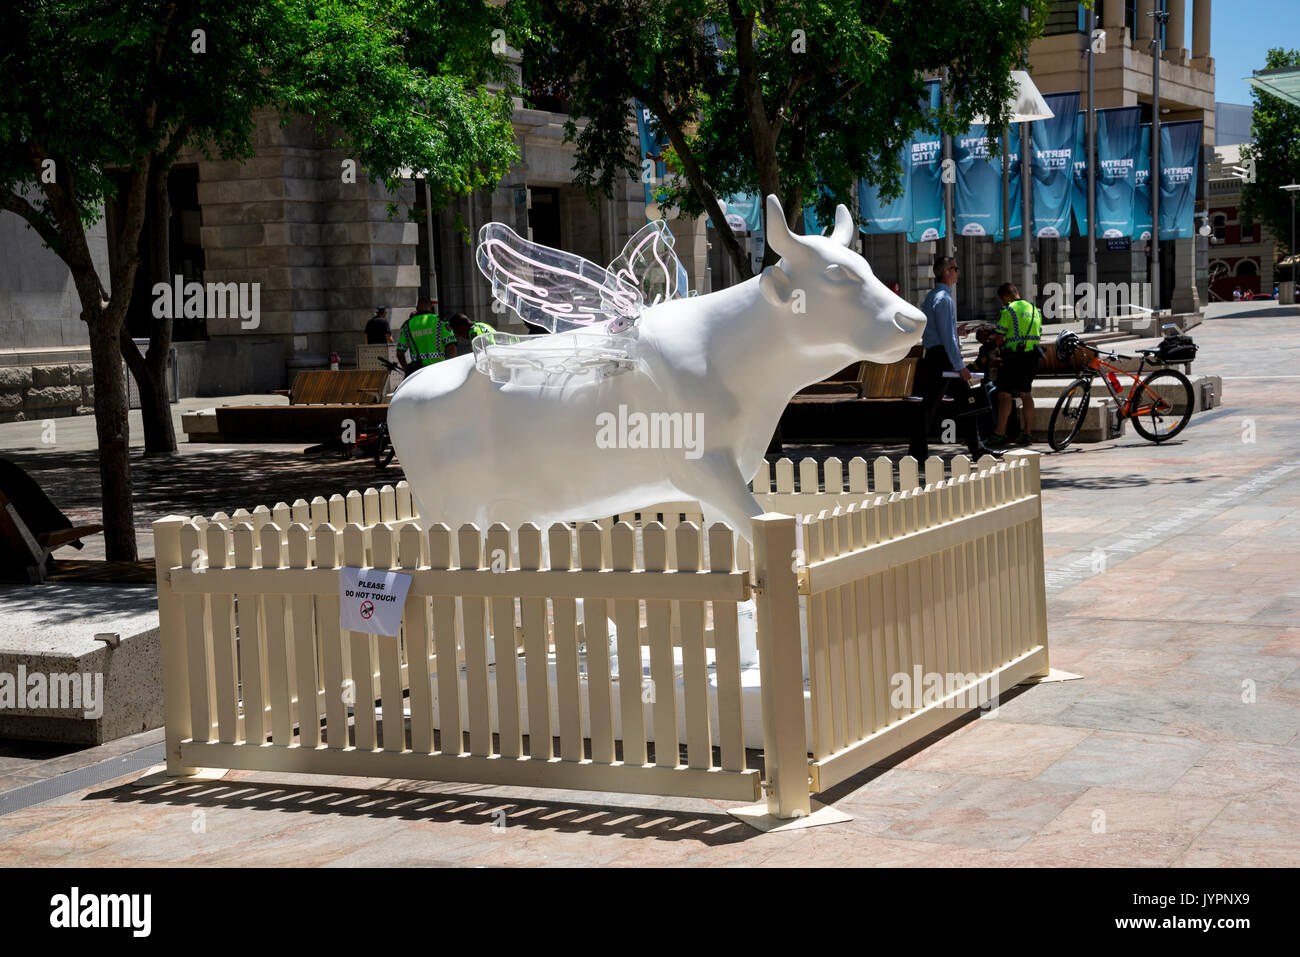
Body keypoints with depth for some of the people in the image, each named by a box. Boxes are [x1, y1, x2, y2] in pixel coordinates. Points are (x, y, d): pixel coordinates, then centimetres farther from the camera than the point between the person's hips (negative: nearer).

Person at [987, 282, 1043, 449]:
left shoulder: (1008, 310, -7)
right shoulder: (1035, 309, 16)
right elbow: (1039, 336, 19)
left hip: (1014, 356, -7)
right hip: (1033, 356, 7)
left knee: (1004, 395, -7)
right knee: (1026, 394, 13)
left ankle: (1000, 434, -13)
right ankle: (1027, 434, 14)